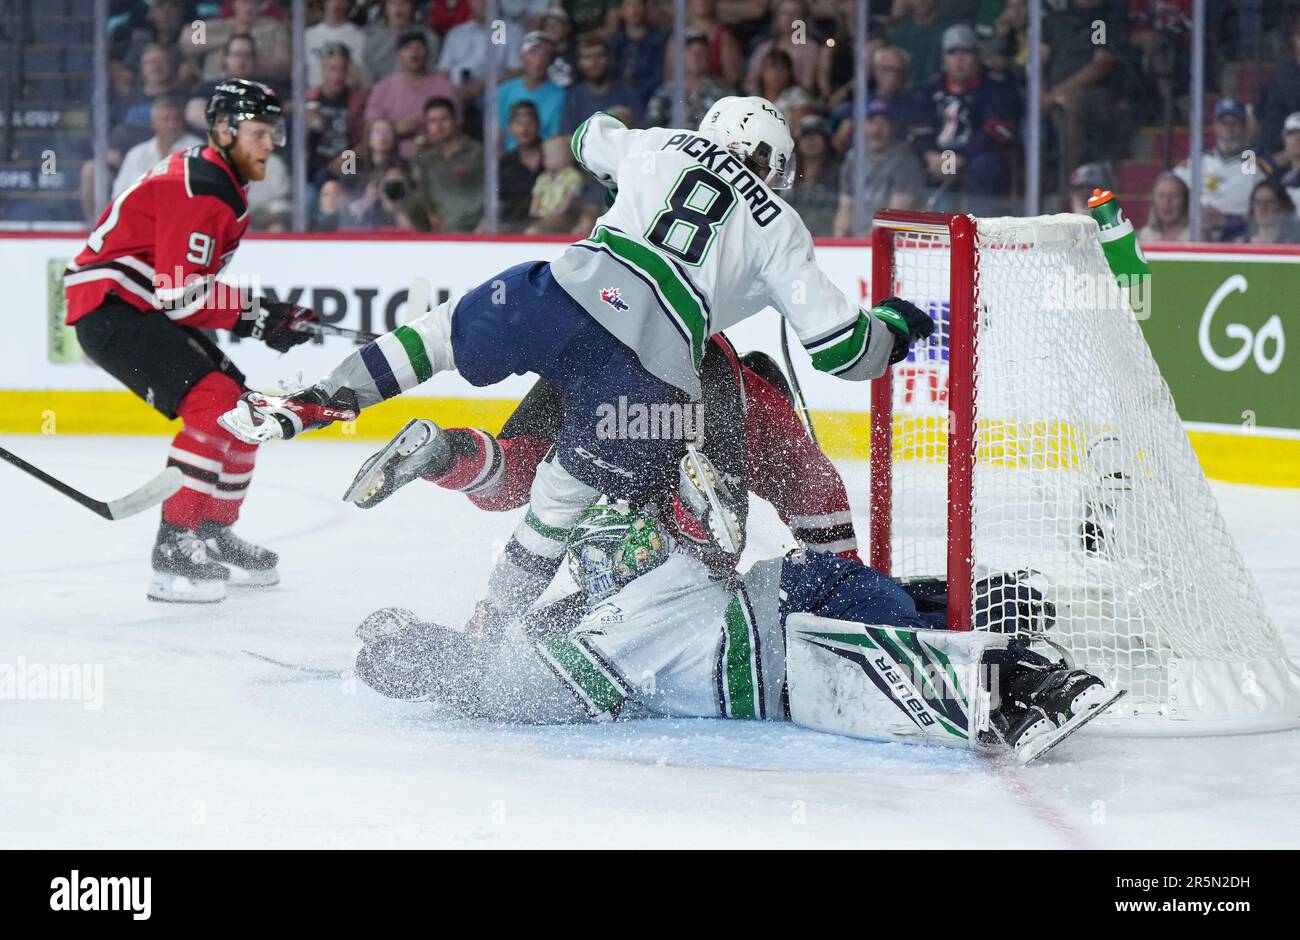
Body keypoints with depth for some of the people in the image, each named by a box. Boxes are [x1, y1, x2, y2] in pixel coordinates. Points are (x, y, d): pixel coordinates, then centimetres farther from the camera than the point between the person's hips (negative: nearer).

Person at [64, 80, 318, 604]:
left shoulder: (226, 187, 16)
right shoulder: (196, 189, -19)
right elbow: (180, 293, -23)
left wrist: (261, 315, 8)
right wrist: (257, 317, -19)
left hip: (149, 311, 11)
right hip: (109, 306, -11)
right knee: (216, 401, -24)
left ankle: (215, 535, 23)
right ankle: (175, 549, -24)